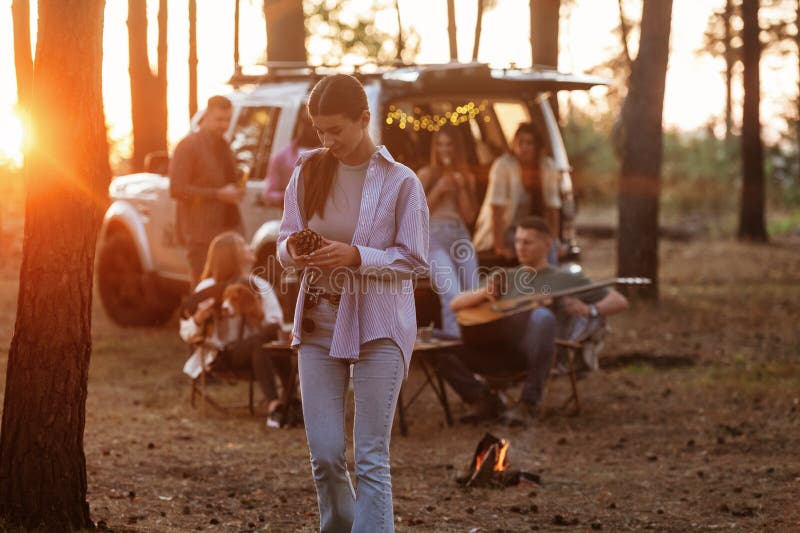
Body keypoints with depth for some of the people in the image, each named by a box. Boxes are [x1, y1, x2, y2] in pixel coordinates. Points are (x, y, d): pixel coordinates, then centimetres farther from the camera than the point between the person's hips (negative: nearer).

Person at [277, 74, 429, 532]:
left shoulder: (401, 182, -7)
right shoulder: (309, 172, 4)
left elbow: (415, 261, -6)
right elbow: (285, 243, 9)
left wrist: (355, 256, -21)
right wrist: (293, 250, -16)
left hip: (379, 326, -4)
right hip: (320, 322, 4)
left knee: (371, 457, -5)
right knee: (325, 456, 3)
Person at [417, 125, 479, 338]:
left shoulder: (467, 177, 15)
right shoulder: (427, 174, 4)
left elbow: (469, 216, 9)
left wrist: (461, 189, -2)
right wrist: (439, 189, -9)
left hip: (461, 237, 5)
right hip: (435, 238, -5)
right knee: (452, 294, -24)